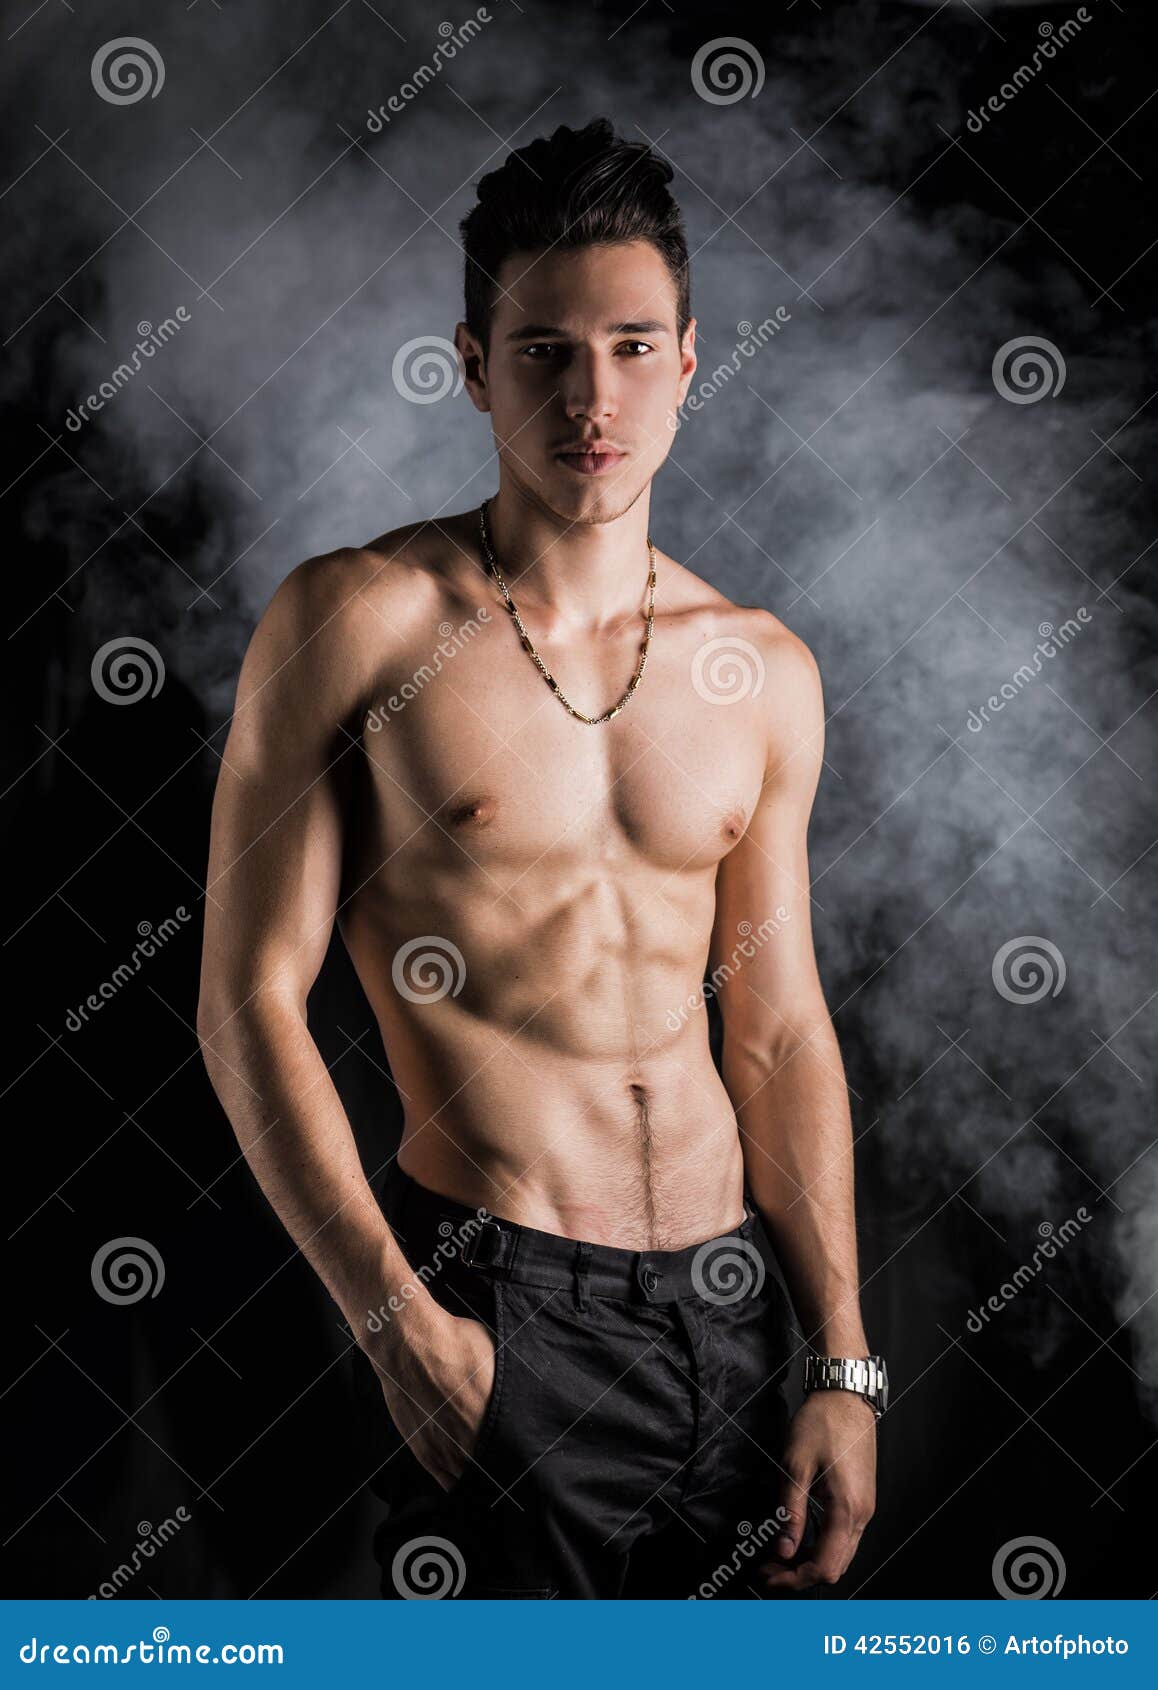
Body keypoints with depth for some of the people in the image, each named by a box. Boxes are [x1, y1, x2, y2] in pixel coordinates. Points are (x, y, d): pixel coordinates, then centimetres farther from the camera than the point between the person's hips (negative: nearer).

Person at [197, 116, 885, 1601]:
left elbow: (782, 1033, 9)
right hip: (496, 1308, -4)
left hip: (728, 1302, 5)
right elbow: (247, 1001, -7)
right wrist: (396, 1316, -13)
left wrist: (845, 1368, 6)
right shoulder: (357, 619, -7)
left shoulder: (763, 673, 6)